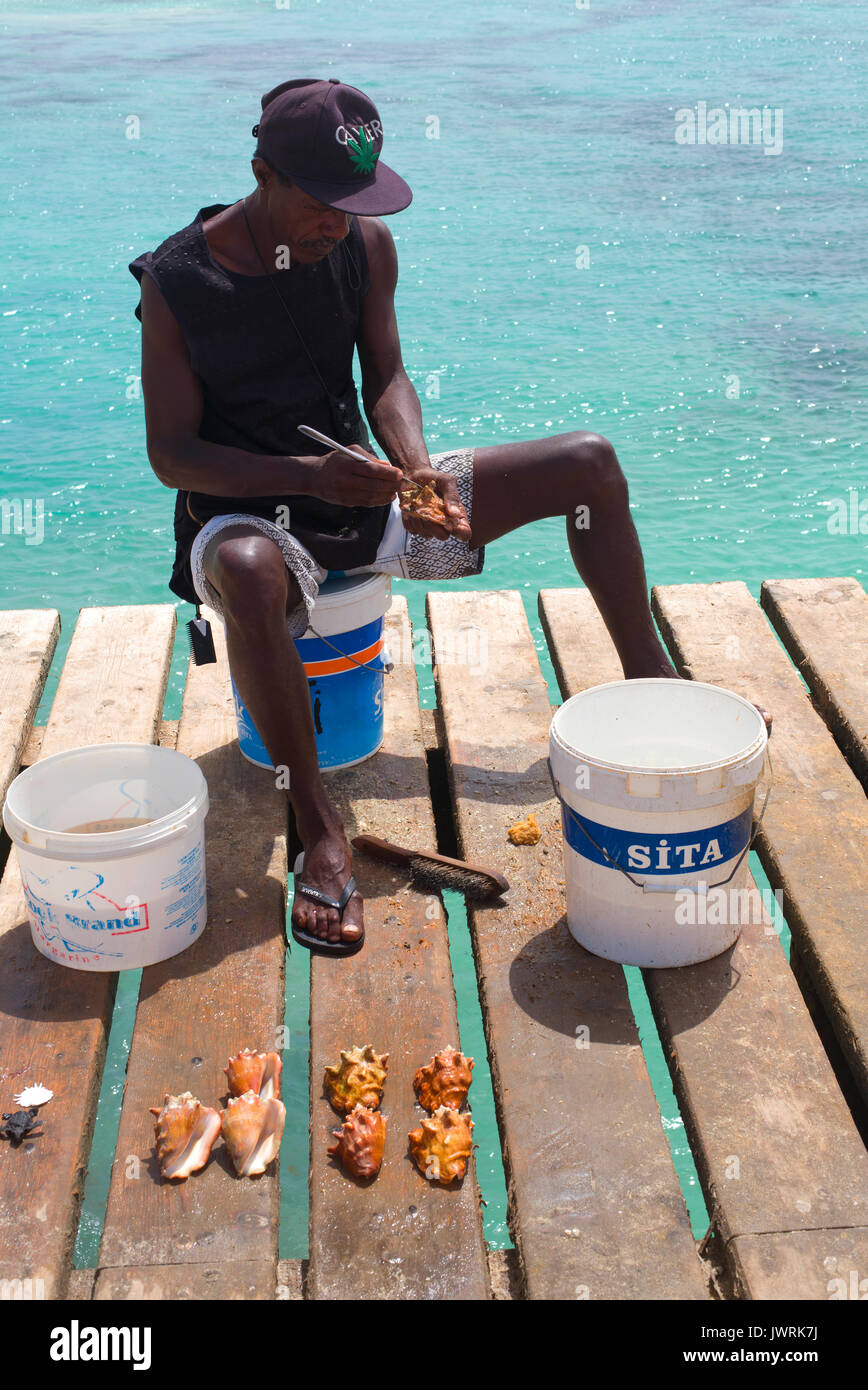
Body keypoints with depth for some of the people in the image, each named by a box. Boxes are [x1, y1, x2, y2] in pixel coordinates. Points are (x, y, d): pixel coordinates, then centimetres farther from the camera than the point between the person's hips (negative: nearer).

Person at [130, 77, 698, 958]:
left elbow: (385, 374, 7)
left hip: (359, 490, 5)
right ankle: (320, 831, -31)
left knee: (590, 463, -2)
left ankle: (647, 680, 12)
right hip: (245, 513, -5)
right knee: (250, 574, -45)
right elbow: (170, 454, -14)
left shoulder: (367, 246, -1)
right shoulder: (178, 281, -14)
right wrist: (309, 475, -28)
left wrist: (416, 466, -16)